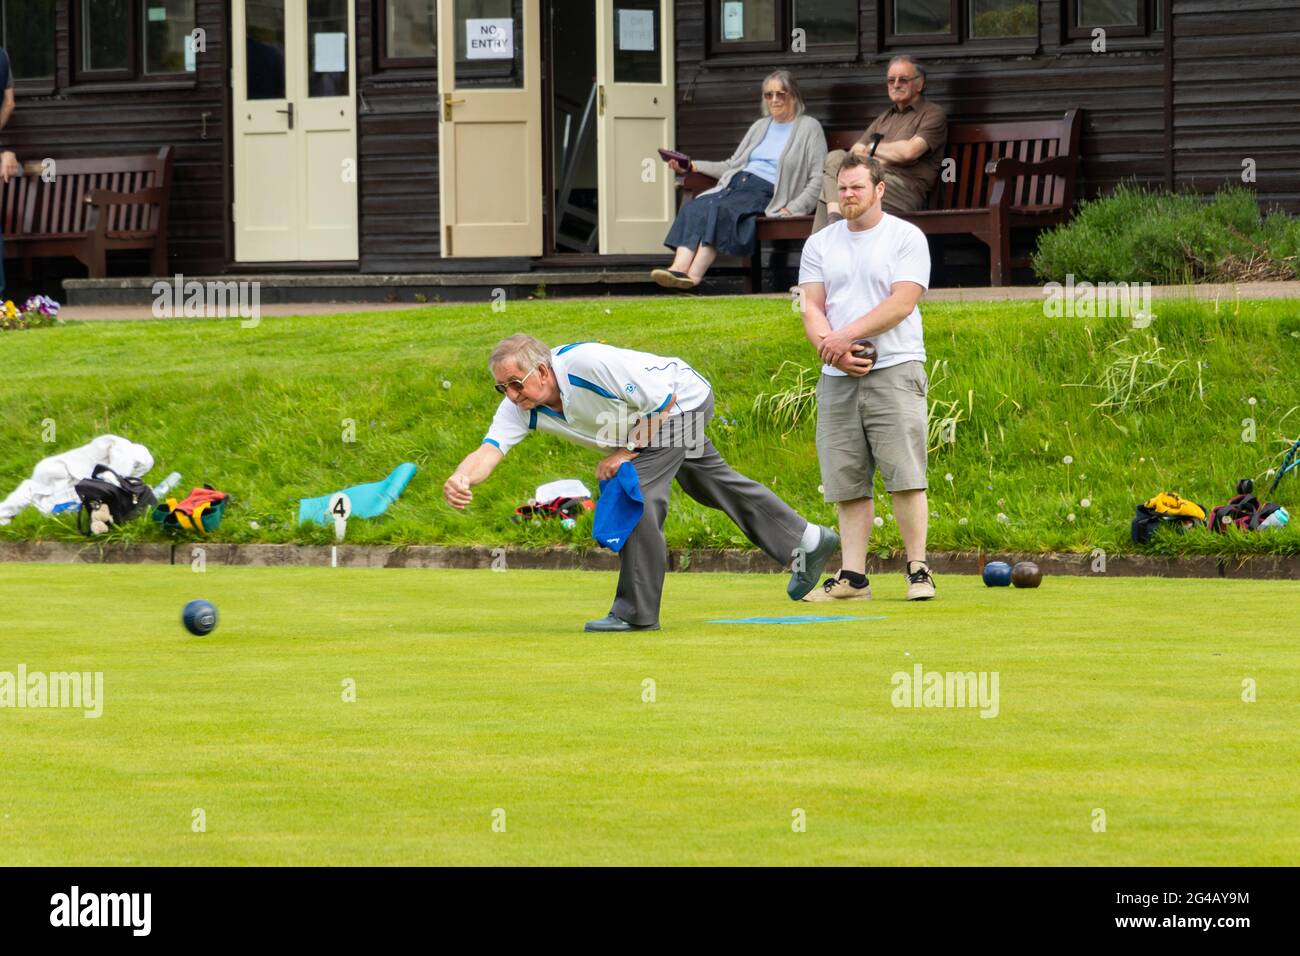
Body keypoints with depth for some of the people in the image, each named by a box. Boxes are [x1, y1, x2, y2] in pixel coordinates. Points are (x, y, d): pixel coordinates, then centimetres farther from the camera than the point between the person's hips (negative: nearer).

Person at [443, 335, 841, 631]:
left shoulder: (588, 363, -38)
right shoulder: (522, 406, -18)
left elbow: (663, 398, -28)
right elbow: (490, 449, -30)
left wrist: (626, 452, -26)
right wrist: (462, 478, -51)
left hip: (684, 398, -9)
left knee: (637, 492, -20)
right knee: (713, 484, 23)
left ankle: (637, 612, -14)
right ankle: (806, 541, 40)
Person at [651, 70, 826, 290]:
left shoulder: (809, 127, 8)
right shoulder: (760, 126, 29)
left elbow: (818, 180, 0)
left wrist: (794, 209, -14)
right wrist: (694, 167, 15)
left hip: (765, 192, -6)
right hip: (735, 184, 6)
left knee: (719, 210, -34)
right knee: (693, 208, -26)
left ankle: (694, 274, -44)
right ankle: (679, 268, -43)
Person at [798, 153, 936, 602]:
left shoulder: (906, 237, 2)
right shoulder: (819, 244, 15)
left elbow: (902, 302, -9)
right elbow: (811, 308, 7)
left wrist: (847, 335, -16)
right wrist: (834, 351, -11)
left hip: (894, 370, -4)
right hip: (837, 379, 4)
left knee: (905, 476, -11)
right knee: (847, 482, 2)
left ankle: (918, 570, -7)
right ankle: (853, 577, 4)